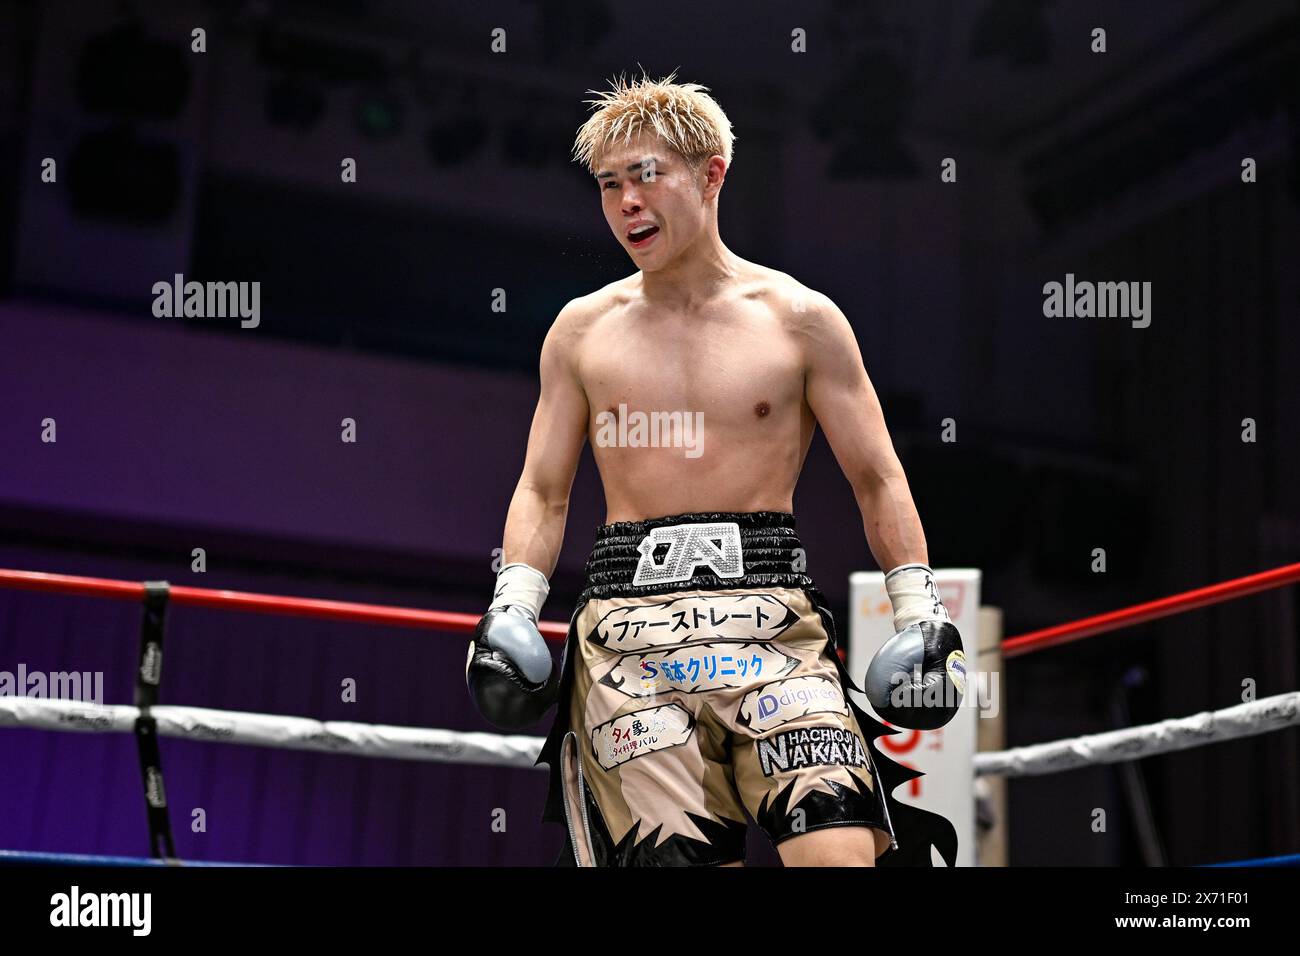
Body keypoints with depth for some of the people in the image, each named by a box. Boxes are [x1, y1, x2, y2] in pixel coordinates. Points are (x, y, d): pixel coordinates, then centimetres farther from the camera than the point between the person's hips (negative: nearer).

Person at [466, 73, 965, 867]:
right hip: (628, 617, 2)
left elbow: (878, 480, 10)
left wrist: (921, 612, 3)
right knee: (673, 852, -5)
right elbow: (543, 493, 16)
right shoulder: (582, 331, 12)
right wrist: (512, 608, 2)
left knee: (839, 850, -20)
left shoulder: (800, 319, 6)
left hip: (771, 613, -1)